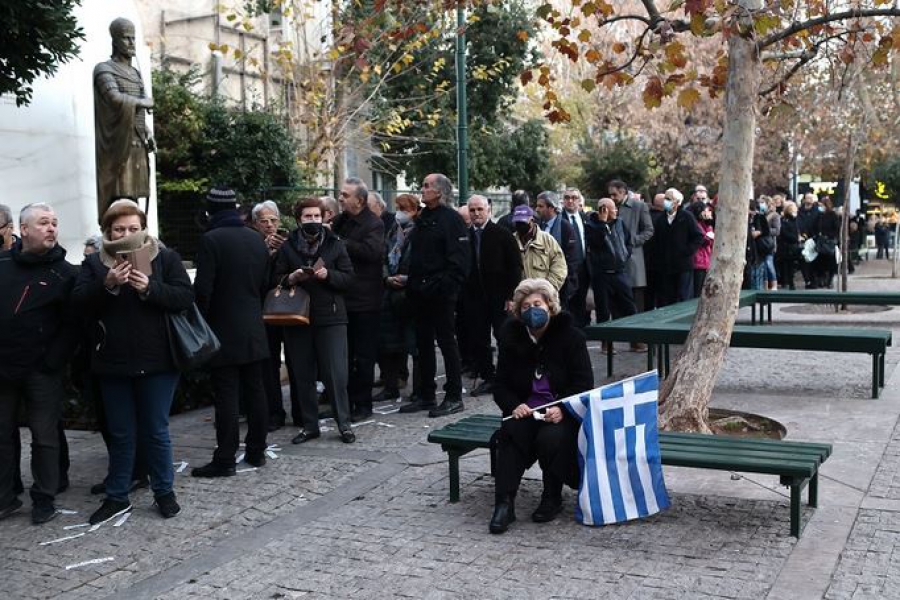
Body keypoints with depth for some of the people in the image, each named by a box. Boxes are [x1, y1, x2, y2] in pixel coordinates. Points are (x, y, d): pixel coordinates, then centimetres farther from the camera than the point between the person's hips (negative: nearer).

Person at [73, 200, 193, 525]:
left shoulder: (165, 257, 0)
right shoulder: (94, 262, 6)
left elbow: (186, 296, -8)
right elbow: (79, 300, -7)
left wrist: (150, 288, -22)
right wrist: (107, 284, -23)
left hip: (157, 361, -2)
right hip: (113, 363, 2)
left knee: (156, 431, 7)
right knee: (120, 434, 12)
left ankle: (164, 491, 23)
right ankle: (117, 497, 24)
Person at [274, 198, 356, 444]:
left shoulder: (335, 245, 5)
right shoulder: (288, 247, 7)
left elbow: (348, 278, 1)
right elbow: (276, 279, 5)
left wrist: (328, 274, -17)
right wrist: (291, 278, -14)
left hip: (330, 317, -2)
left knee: (336, 374, -3)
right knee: (303, 375, 7)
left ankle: (343, 424, 8)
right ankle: (309, 425, 18)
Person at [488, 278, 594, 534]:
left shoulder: (571, 336, -4)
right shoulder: (511, 337, 3)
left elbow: (584, 384, -6)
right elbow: (501, 385, 7)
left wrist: (562, 409, -23)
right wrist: (514, 405, -15)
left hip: (562, 414, -2)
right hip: (524, 411, 2)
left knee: (550, 438, -32)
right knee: (511, 434, -29)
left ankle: (552, 499, -8)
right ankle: (504, 503, -28)